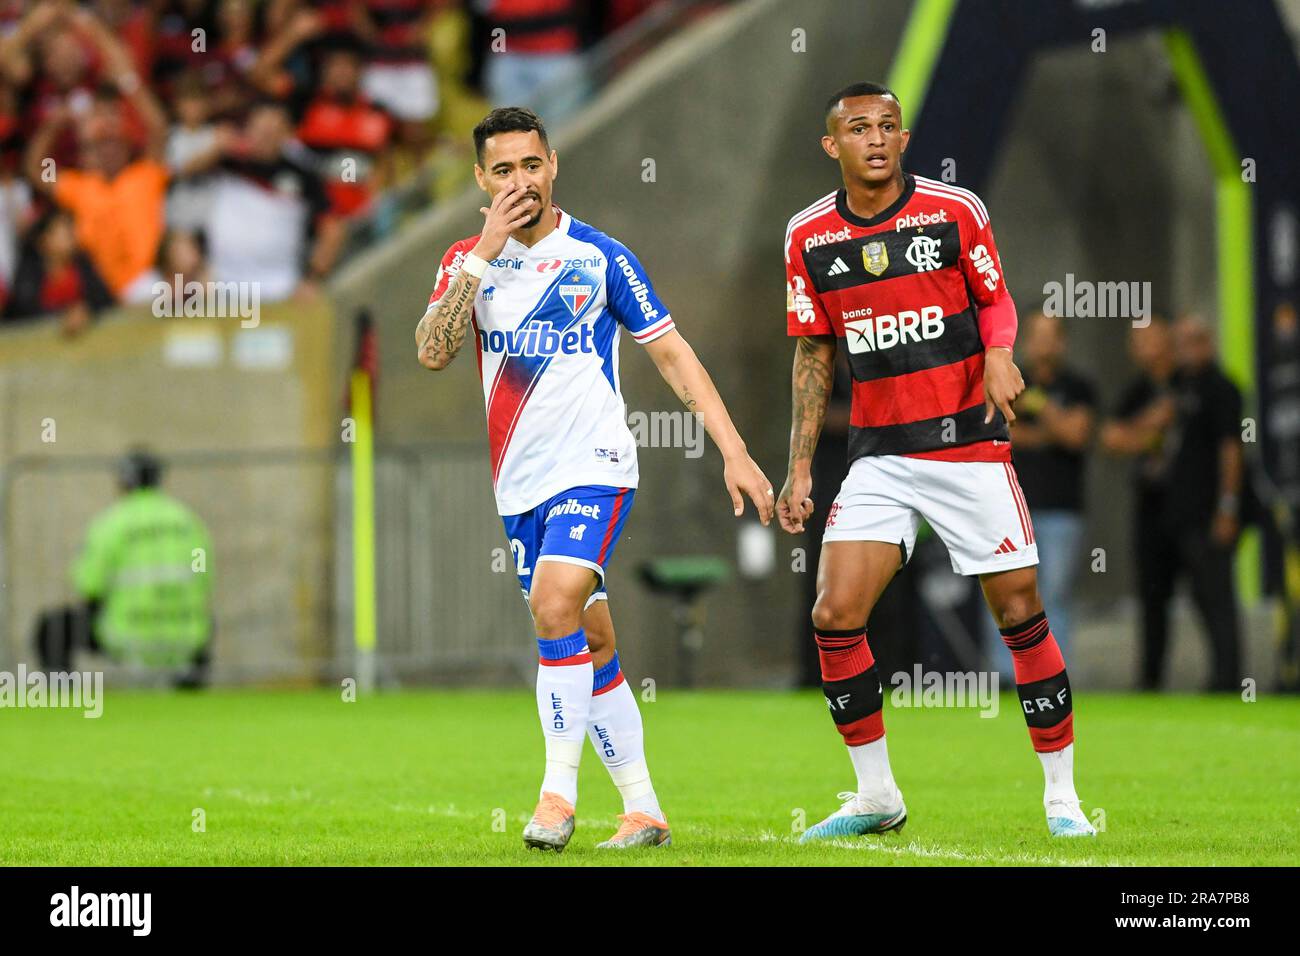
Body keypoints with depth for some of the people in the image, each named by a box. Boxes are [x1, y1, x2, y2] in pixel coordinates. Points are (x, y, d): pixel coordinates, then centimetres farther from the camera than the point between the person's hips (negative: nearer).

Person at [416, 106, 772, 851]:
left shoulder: (601, 257, -2)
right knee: (592, 648, 7)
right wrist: (483, 254, -15)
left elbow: (672, 353, 1)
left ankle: (560, 789, -20)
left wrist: (735, 451, -5)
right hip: (521, 483, 4)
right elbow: (433, 353, -9)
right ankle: (643, 809, 14)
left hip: (594, 466, -4)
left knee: (555, 606, -25)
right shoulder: (466, 260, 6)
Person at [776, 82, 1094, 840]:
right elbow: (813, 356, 10)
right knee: (835, 616, -9)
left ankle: (1062, 796, 10)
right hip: (879, 455, 2)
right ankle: (876, 796, 6)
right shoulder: (810, 237, 3)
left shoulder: (956, 210, -4)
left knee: (1020, 613, -2)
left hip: (968, 442, -2)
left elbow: (996, 300, 6)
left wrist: (1000, 356, -17)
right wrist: (798, 471, 7)